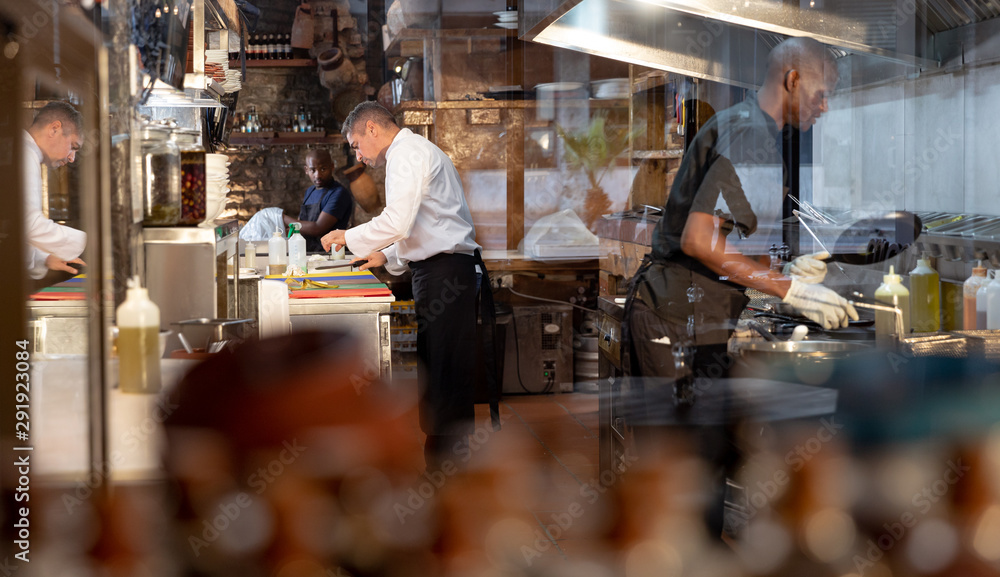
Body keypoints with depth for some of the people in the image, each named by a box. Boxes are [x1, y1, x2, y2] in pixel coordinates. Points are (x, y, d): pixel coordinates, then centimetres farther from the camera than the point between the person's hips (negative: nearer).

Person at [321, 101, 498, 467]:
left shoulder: (408, 153, -10)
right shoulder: (416, 151, 23)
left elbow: (398, 222, -22)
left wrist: (349, 237, -9)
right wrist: (387, 256, 20)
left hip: (445, 272, -10)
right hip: (443, 268, 10)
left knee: (444, 369, -7)